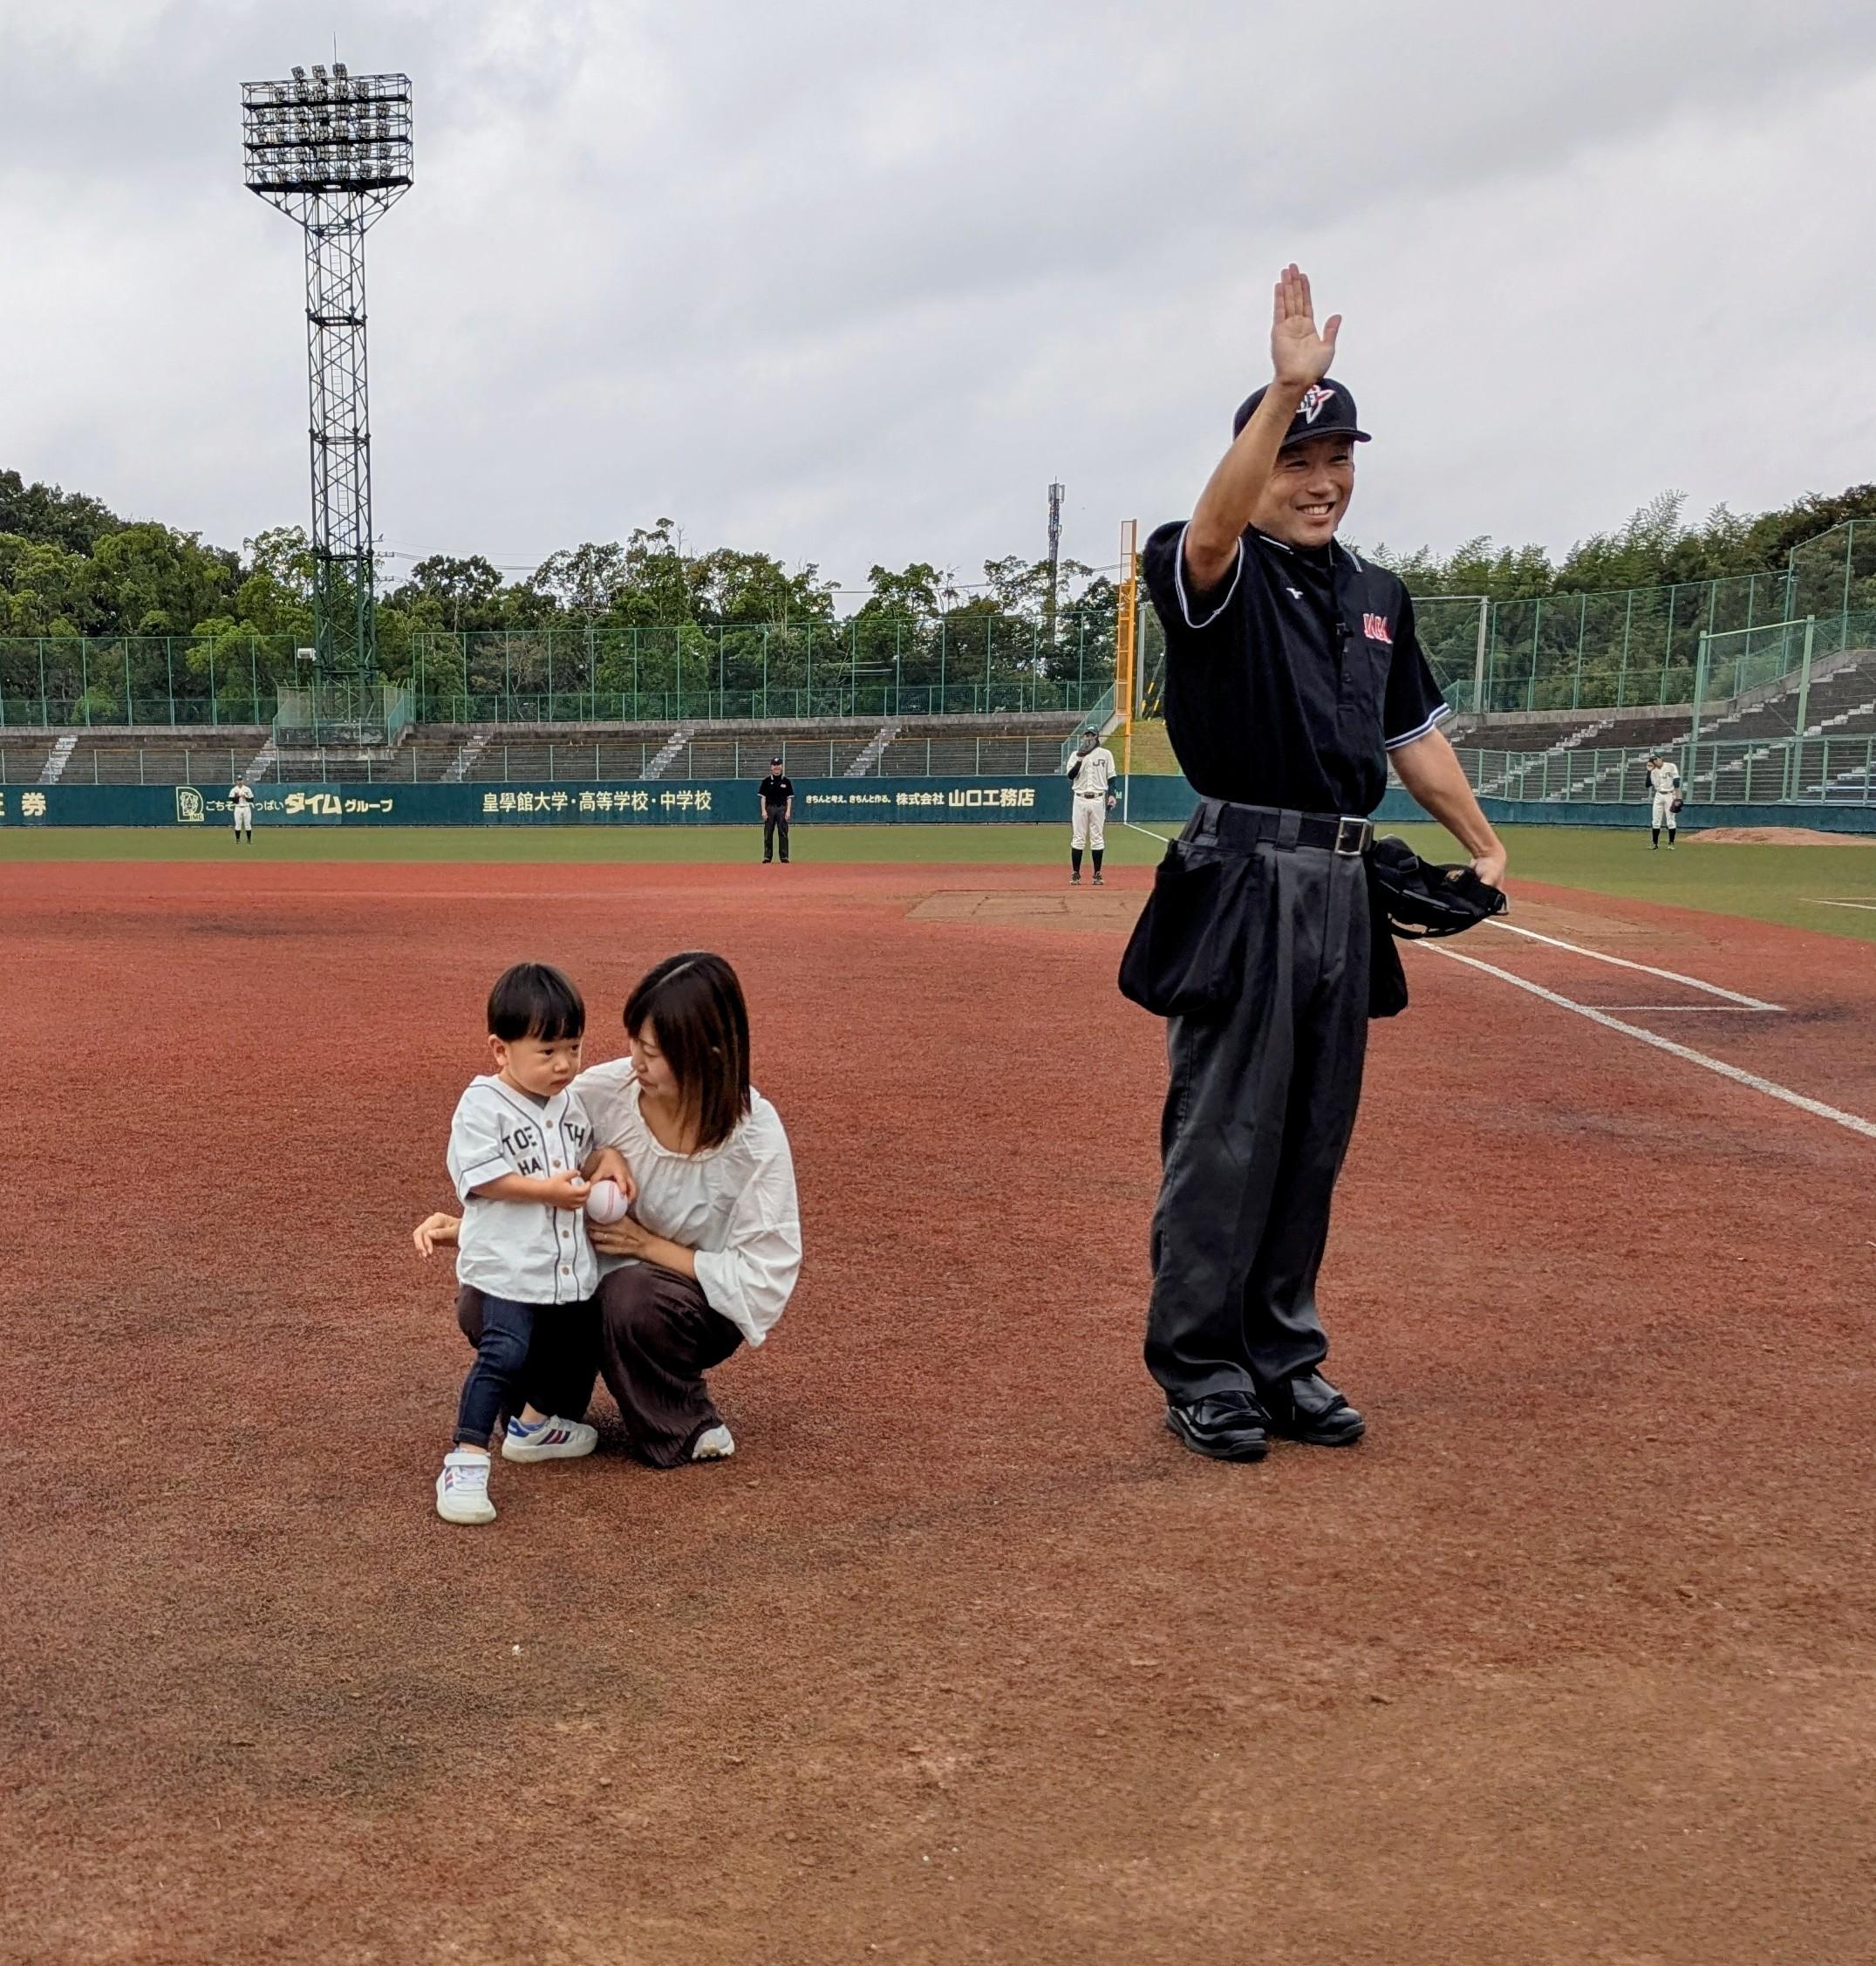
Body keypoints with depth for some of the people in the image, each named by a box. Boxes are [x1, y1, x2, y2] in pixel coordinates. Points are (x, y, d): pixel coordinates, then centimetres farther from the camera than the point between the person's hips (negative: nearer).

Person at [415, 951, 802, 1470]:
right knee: (482, 1304, -21)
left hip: (702, 1304, -3)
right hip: (593, 1279, 3)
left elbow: (761, 1280, -19)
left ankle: (684, 1429, -7)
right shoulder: (601, 1092, -16)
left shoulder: (756, 1138, -23)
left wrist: (647, 1244, -22)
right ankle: (553, 1400, 12)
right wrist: (467, 1228, -19)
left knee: (632, 1295, -36)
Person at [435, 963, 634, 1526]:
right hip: (506, 1264, -8)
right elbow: (476, 1178, -18)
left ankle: (532, 1425, 44)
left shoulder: (570, 1101, 10)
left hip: (569, 1262, 8)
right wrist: (549, 1189, -21)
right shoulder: (483, 1105, -13)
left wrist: (605, 1159, -2)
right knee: (503, 1353, -20)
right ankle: (465, 1461, -16)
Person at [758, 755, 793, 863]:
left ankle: (784, 857, 1)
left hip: (782, 808, -1)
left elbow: (789, 798, 6)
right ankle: (767, 857, 6)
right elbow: (763, 797, 6)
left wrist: (788, 811, -4)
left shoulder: (786, 781, 6)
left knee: (783, 833, -2)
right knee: (768, 833, 1)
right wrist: (763, 811, -3)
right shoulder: (767, 781, 7)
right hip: (769, 808, 1)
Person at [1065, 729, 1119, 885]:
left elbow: (1111, 777, 6)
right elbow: (1070, 776, -4)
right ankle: (1075, 874, 3)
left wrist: (1112, 795, -6)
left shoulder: (1106, 754, 6)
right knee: (1078, 837, 0)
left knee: (1097, 837, 2)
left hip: (1098, 800, 0)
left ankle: (1097, 874, 6)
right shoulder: (1076, 754, 6)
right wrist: (1080, 760, -16)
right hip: (1080, 800, 0)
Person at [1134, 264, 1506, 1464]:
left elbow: (1414, 732, 22)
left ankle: (1283, 1356, 23)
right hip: (1245, 881, -7)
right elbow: (1210, 529, -28)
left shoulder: (1378, 597, 17)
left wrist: (1483, 845, 15)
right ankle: (1200, 1371, 8)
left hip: (1346, 889, 7)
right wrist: (1285, 390, -38)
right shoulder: (1223, 576, -4)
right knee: (1225, 1138, -3)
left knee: (1315, 1140, 12)